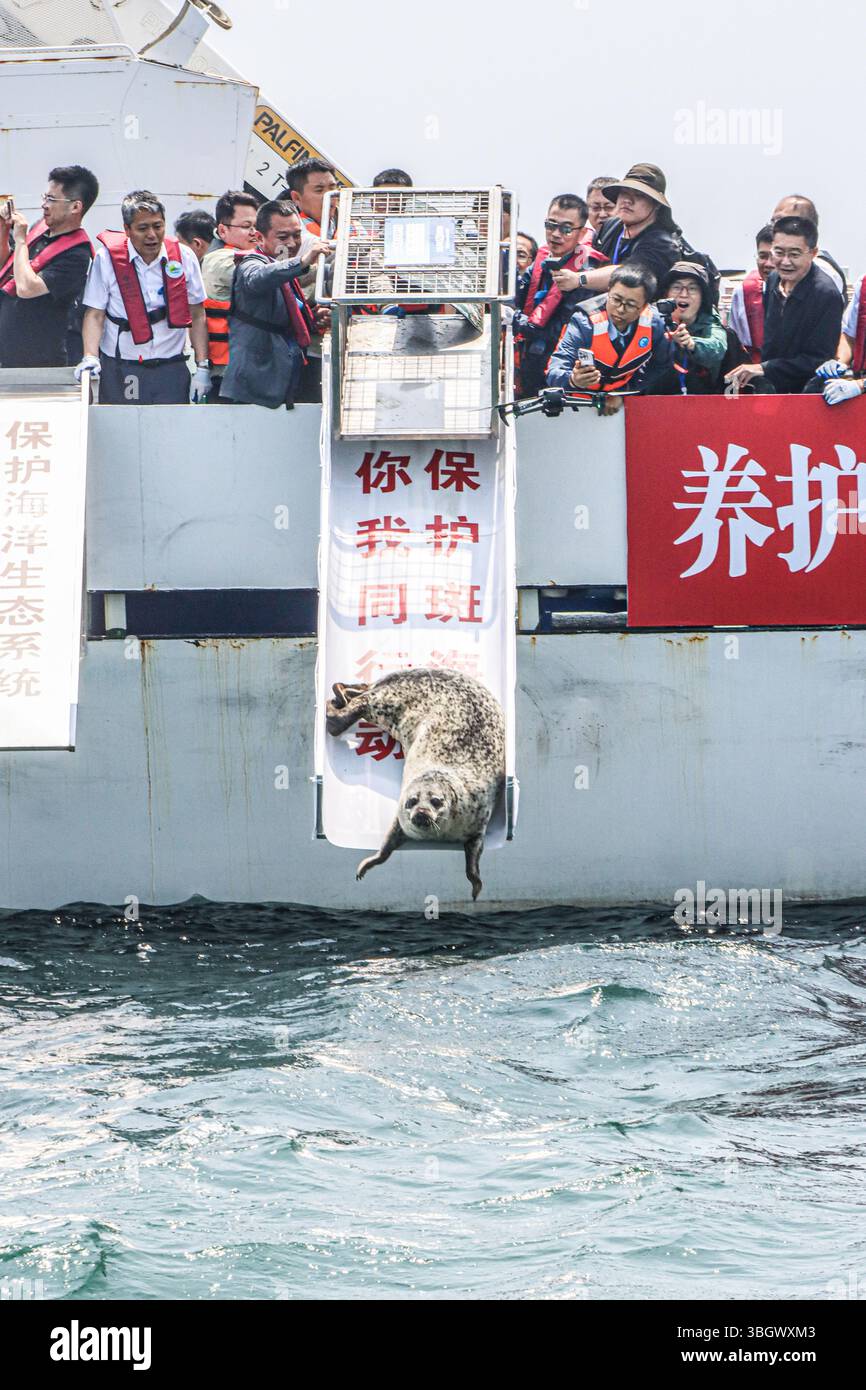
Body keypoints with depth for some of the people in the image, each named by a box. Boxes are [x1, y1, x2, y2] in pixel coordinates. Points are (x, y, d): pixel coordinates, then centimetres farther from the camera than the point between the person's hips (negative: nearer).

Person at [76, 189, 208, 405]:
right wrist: (90, 357, -16)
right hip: (120, 372, -1)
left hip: (171, 369, 1)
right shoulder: (107, 258, -3)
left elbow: (197, 316, 7)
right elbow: (95, 315, -1)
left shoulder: (183, 257, 3)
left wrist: (202, 367, 3)